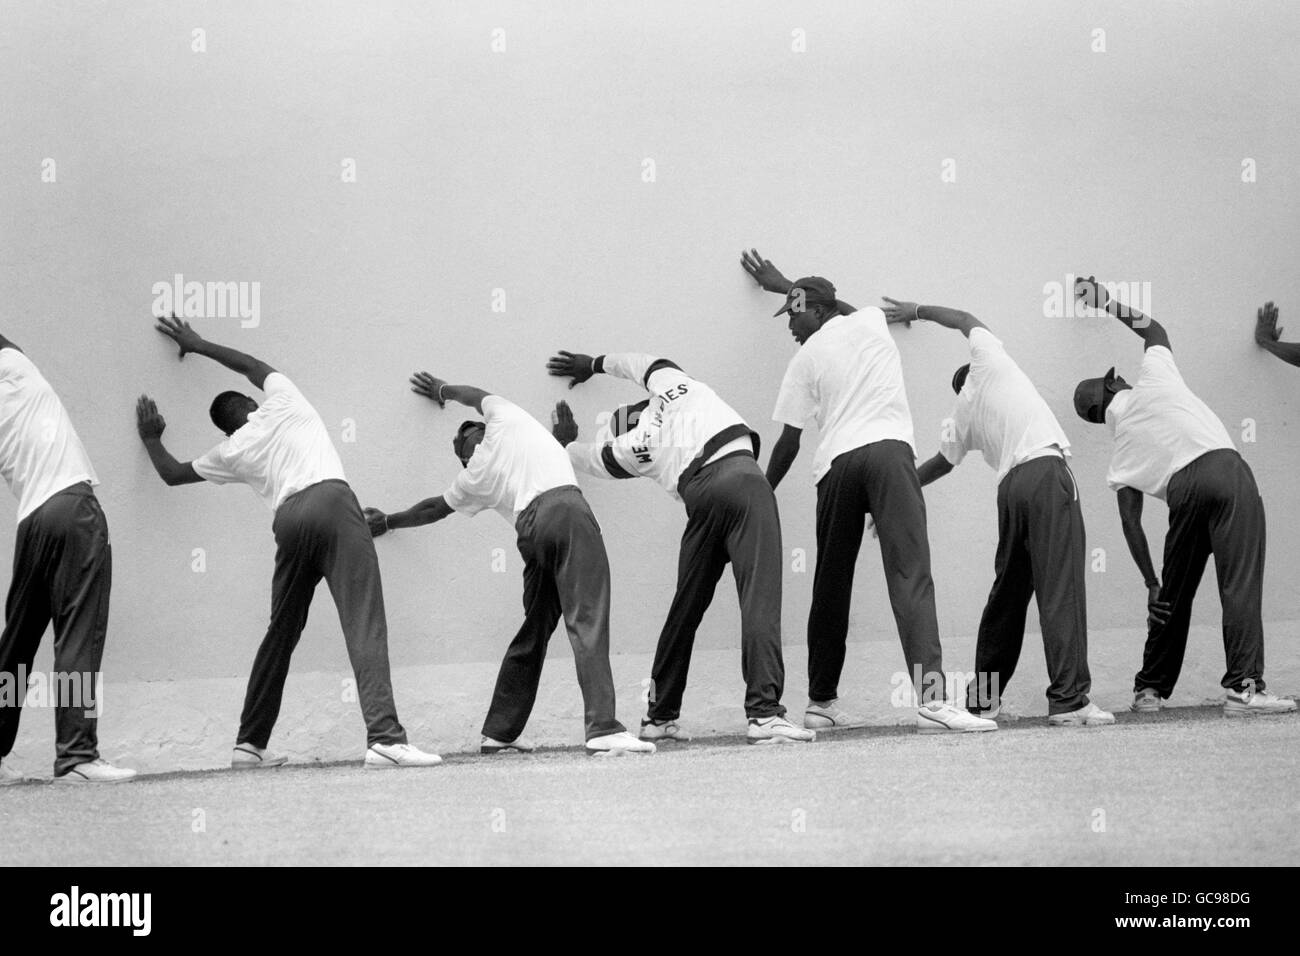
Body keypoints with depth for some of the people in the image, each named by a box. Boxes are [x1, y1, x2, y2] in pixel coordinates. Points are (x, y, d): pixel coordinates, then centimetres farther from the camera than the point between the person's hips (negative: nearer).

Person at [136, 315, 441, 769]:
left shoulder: (232, 451, 23)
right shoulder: (282, 402, 22)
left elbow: (173, 473, 39)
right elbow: (252, 365, 44)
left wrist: (151, 438, 56)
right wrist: (198, 344, 54)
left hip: (287, 520, 3)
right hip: (332, 499, -3)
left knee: (281, 634, 19)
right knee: (364, 624, -13)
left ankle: (250, 744, 24)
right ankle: (384, 739, -27)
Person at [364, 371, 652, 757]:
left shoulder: (474, 479, 22)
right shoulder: (504, 417, 16)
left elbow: (434, 508, 39)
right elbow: (478, 395, 40)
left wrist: (388, 522, 57)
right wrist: (442, 389, 59)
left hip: (531, 529, 4)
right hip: (568, 510, -4)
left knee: (534, 631, 18)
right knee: (587, 622, -13)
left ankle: (498, 732, 26)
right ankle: (603, 730, -23)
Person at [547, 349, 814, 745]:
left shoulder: (631, 448, 20)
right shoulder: (670, 381, 22)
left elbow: (585, 457, 40)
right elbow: (637, 361, 44)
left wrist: (567, 441, 62)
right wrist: (593, 364, 60)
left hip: (698, 497, 2)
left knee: (686, 607, 17)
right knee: (759, 596, -11)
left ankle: (660, 715, 27)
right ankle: (764, 713, -22)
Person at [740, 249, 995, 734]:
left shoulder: (805, 359, 12)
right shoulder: (869, 321, 17)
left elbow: (789, 440, 13)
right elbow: (836, 308, 43)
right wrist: (785, 285, 56)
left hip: (836, 465, 1)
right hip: (888, 450, -1)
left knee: (831, 586, 14)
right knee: (910, 573, -13)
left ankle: (822, 700, 25)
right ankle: (930, 694, -28)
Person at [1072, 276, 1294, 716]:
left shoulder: (1121, 452, 20)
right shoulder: (1152, 380, 16)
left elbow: (1131, 523, 13)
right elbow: (1155, 330, 38)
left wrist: (1151, 584, 15)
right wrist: (1110, 305, 48)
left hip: (1181, 490, 3)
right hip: (1225, 466, -3)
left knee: (1174, 594, 18)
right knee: (1240, 584, -11)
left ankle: (1150, 689, 27)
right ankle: (1243, 687, -21)